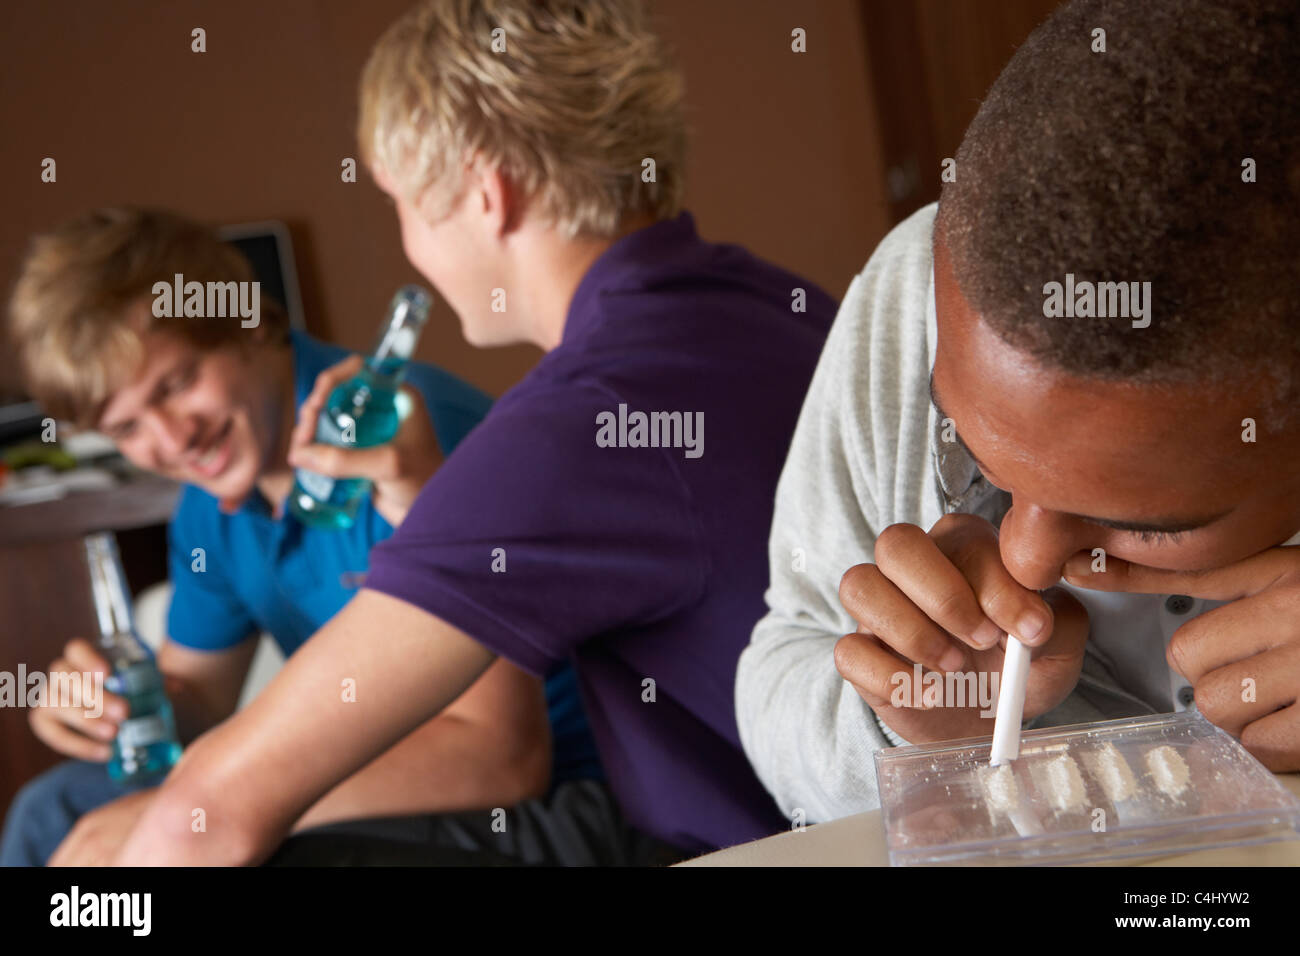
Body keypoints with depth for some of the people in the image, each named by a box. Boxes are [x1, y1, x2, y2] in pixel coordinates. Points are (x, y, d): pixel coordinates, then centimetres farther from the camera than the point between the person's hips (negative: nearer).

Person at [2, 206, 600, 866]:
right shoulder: (211, 507, 2)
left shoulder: (400, 441, -28)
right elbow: (196, 693, 15)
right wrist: (128, 704, -11)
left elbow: (502, 754, -35)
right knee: (55, 811, 13)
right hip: (364, 778, 9)